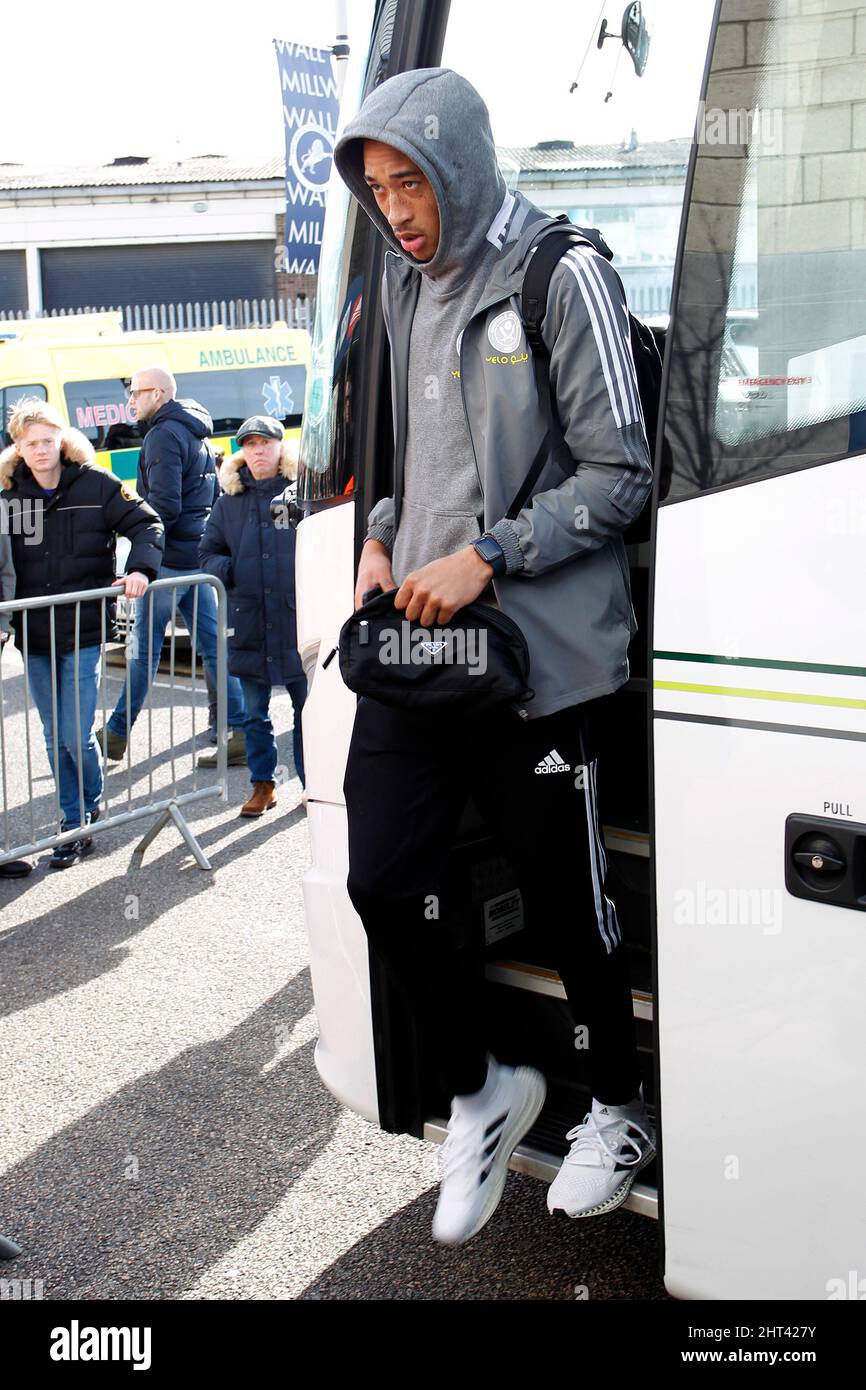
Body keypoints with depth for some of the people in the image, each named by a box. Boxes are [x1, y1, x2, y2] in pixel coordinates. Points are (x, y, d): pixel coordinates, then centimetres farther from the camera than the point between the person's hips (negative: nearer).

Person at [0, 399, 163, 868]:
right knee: (55, 737, 9)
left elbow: (146, 523, 0)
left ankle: (90, 805, 24)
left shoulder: (95, 484, -4)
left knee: (77, 735, -5)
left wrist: (141, 569, -17)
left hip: (83, 633, -3)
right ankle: (75, 824, 22)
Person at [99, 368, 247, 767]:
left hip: (168, 560, -9)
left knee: (145, 646, 1)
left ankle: (117, 734, 12)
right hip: (198, 556, 9)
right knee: (213, 645, 7)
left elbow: (163, 506, -22)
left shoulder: (163, 435, -12)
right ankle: (242, 733, 5)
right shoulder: (195, 434, 17)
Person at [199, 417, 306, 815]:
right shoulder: (229, 501, 9)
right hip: (248, 622, 3)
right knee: (255, 715, 11)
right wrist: (226, 569, -6)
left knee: (307, 710, 6)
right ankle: (262, 785, 24)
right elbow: (207, 553, 14)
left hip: (299, 619, -3)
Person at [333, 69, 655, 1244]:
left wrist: (486, 556, -16)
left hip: (538, 652, -6)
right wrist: (382, 541, 8)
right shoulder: (409, 282, 15)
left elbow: (620, 475, -9)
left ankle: (621, 1108, 32)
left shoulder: (564, 277, -7)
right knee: (382, 882, 1)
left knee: (568, 901, 6)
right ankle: (480, 1092, 26)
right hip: (415, 638, 7)